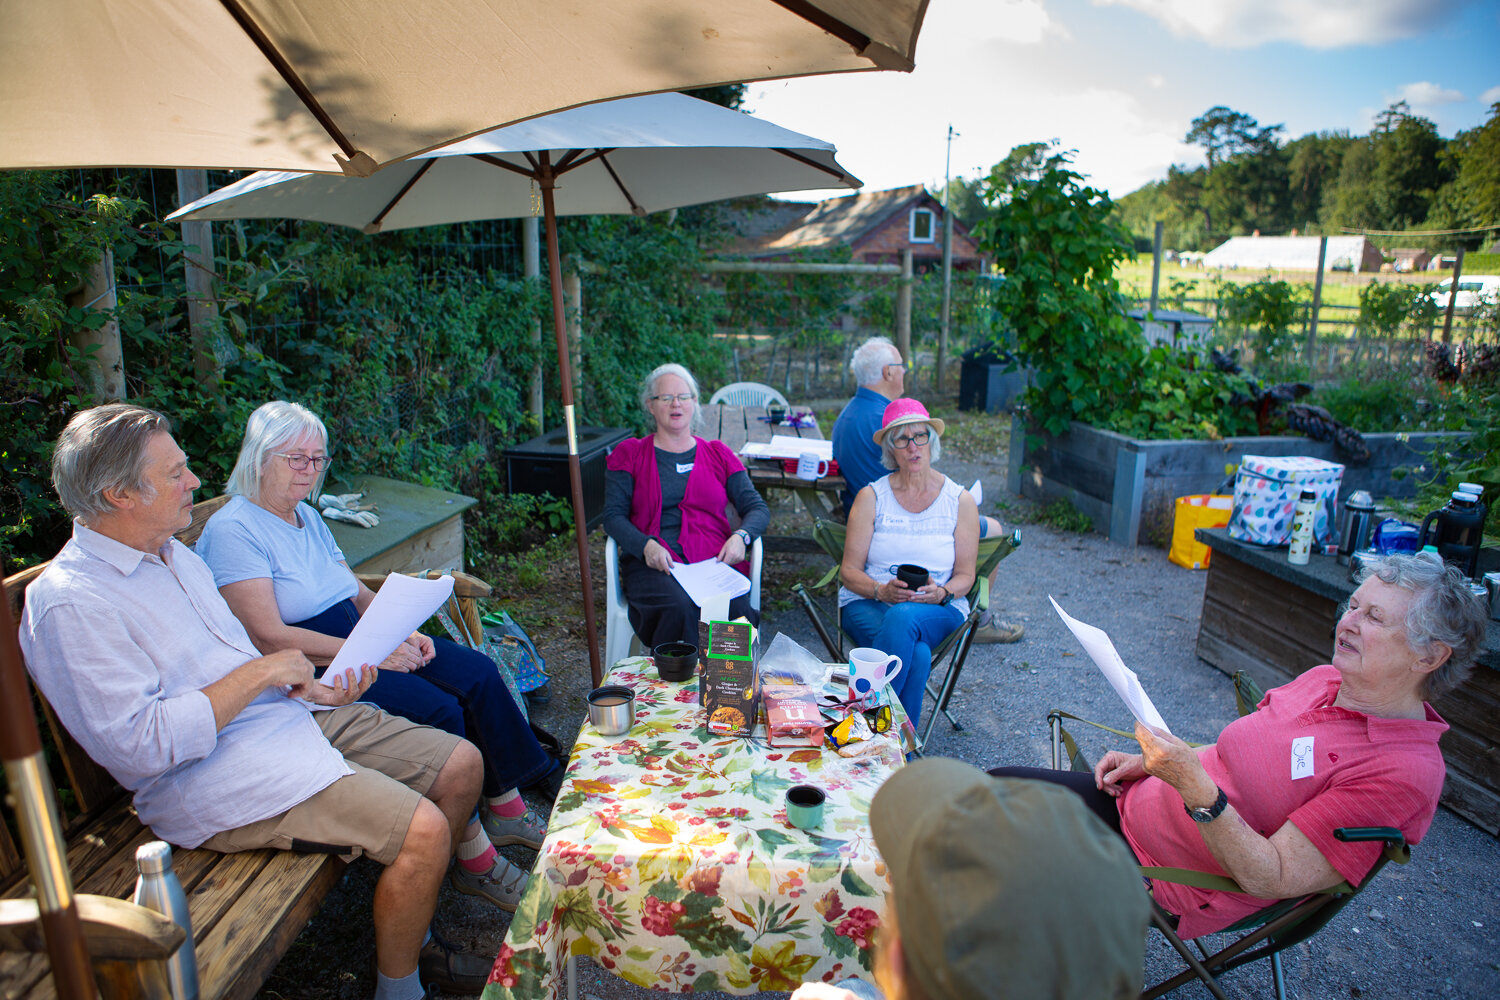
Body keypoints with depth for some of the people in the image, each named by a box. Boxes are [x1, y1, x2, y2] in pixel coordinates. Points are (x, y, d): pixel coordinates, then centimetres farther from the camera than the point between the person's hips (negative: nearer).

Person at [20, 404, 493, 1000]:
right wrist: (259, 673, -17)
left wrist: (304, 688, 4)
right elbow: (142, 745, -23)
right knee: (423, 828, -23)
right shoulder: (69, 603, -16)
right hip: (213, 774, -9)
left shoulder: (175, 554, 14)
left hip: (283, 714, 9)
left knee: (460, 763, 3)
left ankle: (409, 933, 21)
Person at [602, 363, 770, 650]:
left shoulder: (718, 454, 20)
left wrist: (740, 537, -8)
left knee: (736, 608, -31)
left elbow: (757, 507, 15)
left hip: (715, 561, 2)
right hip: (652, 564, -1)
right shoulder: (628, 454, 15)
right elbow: (613, 516, 6)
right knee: (679, 608, -34)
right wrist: (646, 545, -14)